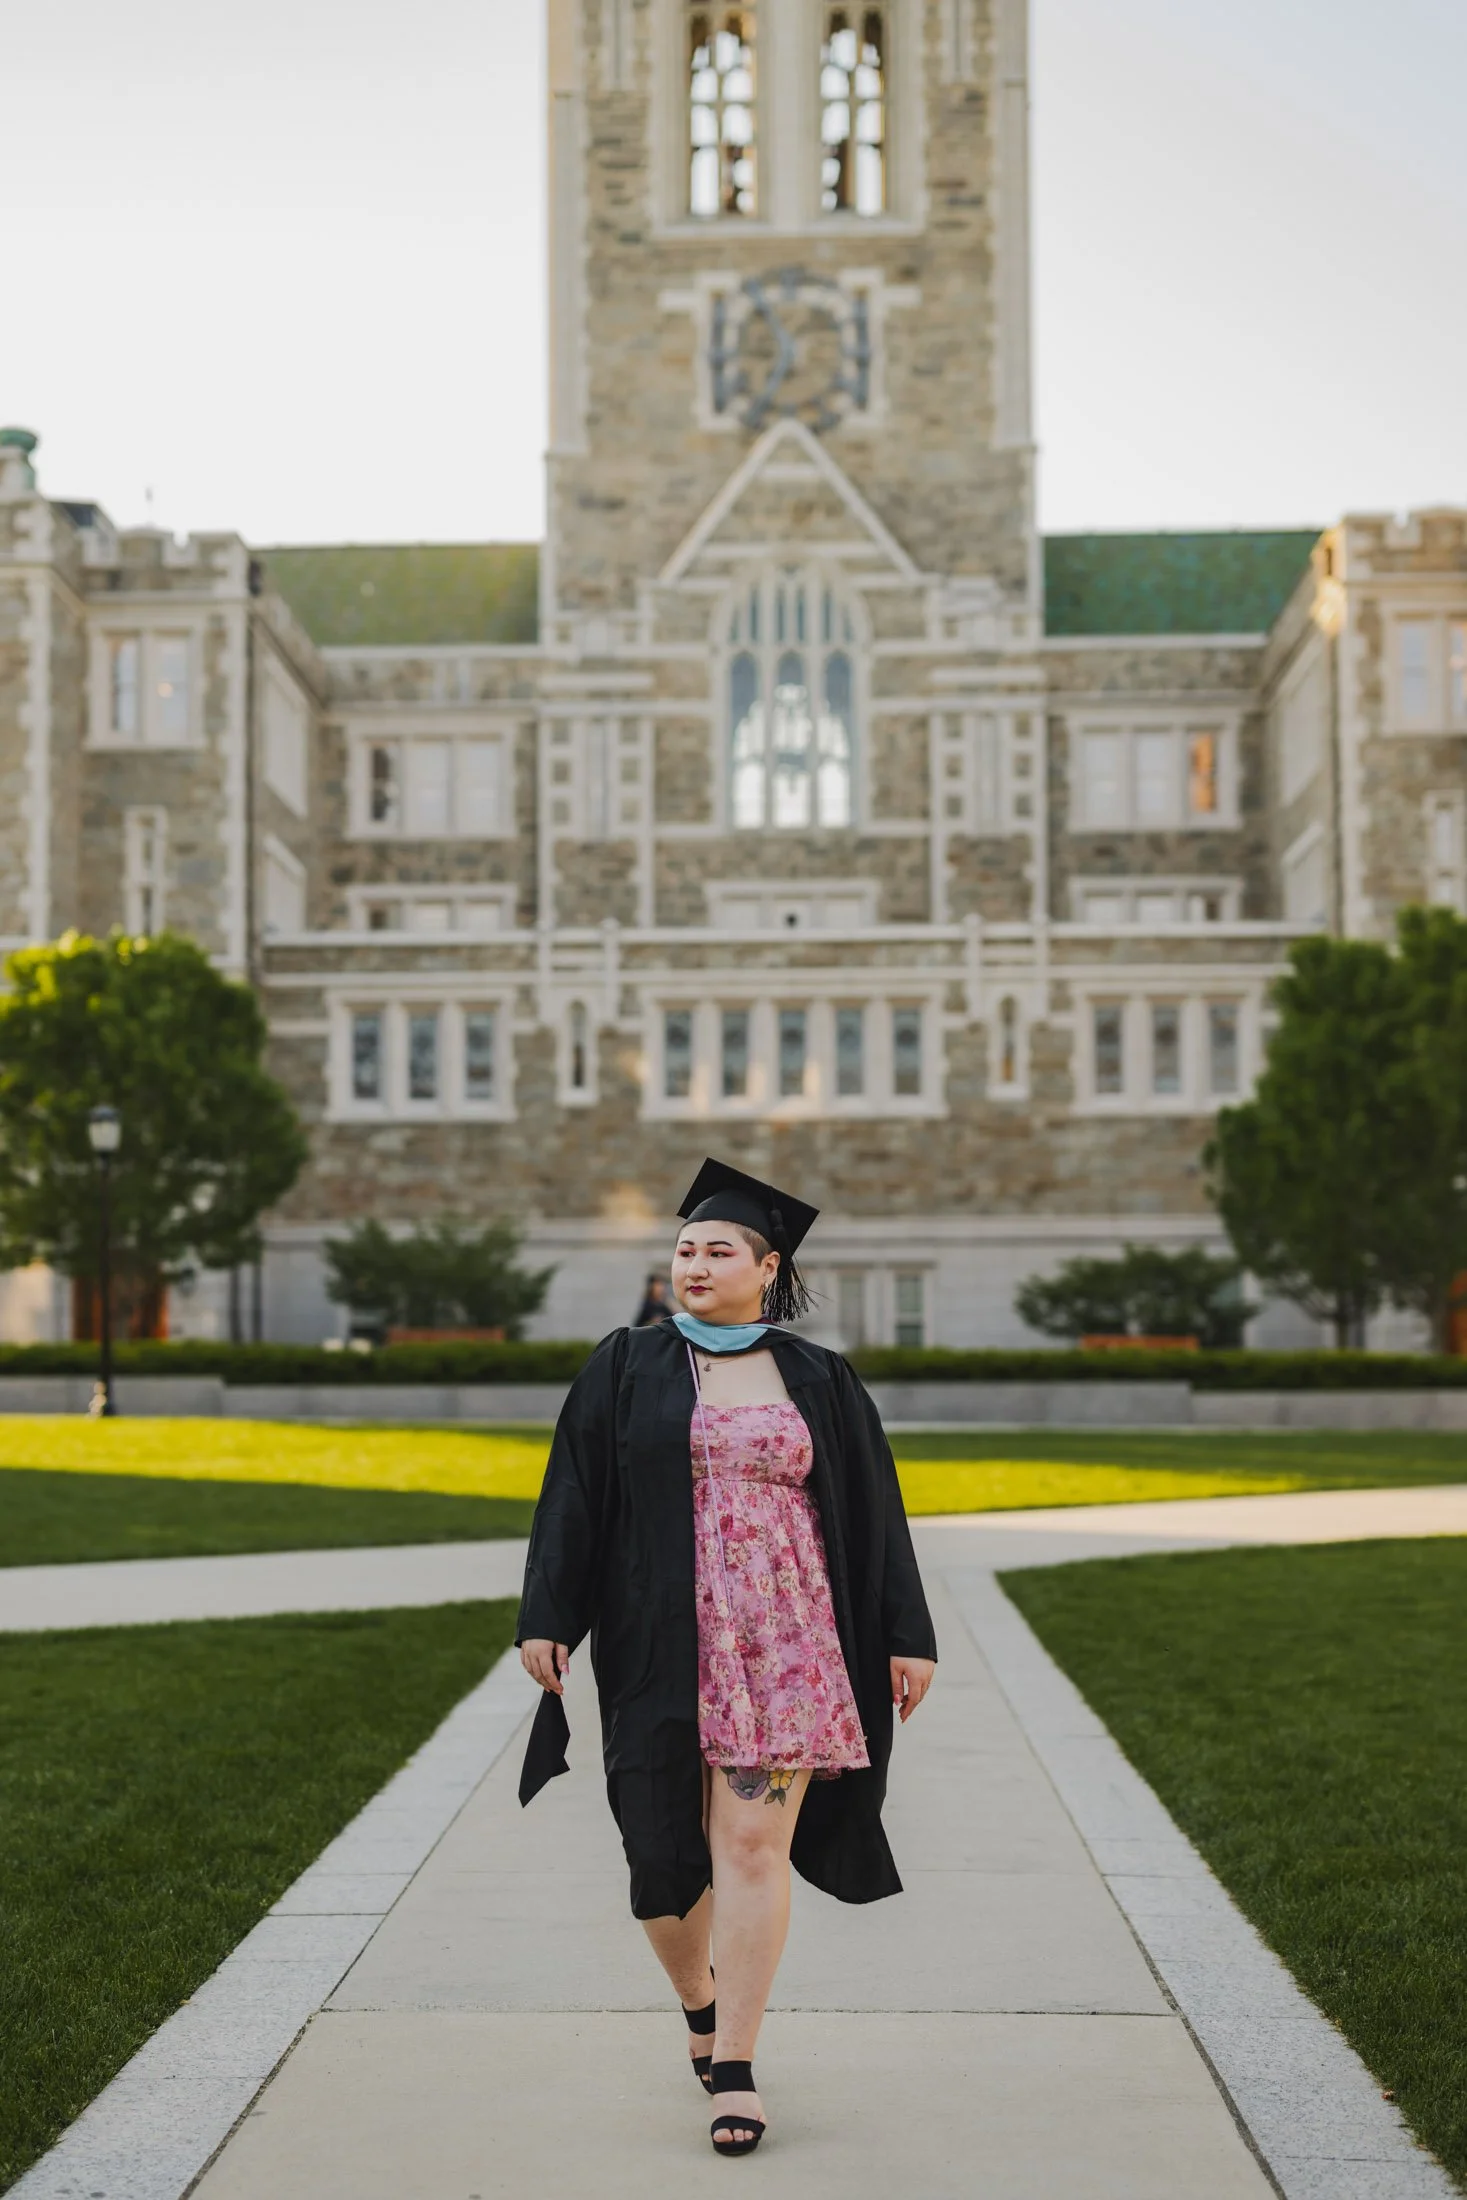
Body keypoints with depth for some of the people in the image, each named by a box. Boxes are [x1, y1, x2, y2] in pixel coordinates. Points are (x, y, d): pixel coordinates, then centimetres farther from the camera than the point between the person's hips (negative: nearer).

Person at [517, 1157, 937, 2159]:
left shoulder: (819, 1381, 5)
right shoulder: (626, 1370, 5)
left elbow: (874, 1513, 6)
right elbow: (574, 1496, 3)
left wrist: (907, 1637, 2)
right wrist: (546, 1617, -5)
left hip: (783, 1639, -1)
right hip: (664, 1643, 1)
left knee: (754, 1846, -7)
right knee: (665, 1848, 7)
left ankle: (734, 2069, -1)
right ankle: (700, 2002, 35)